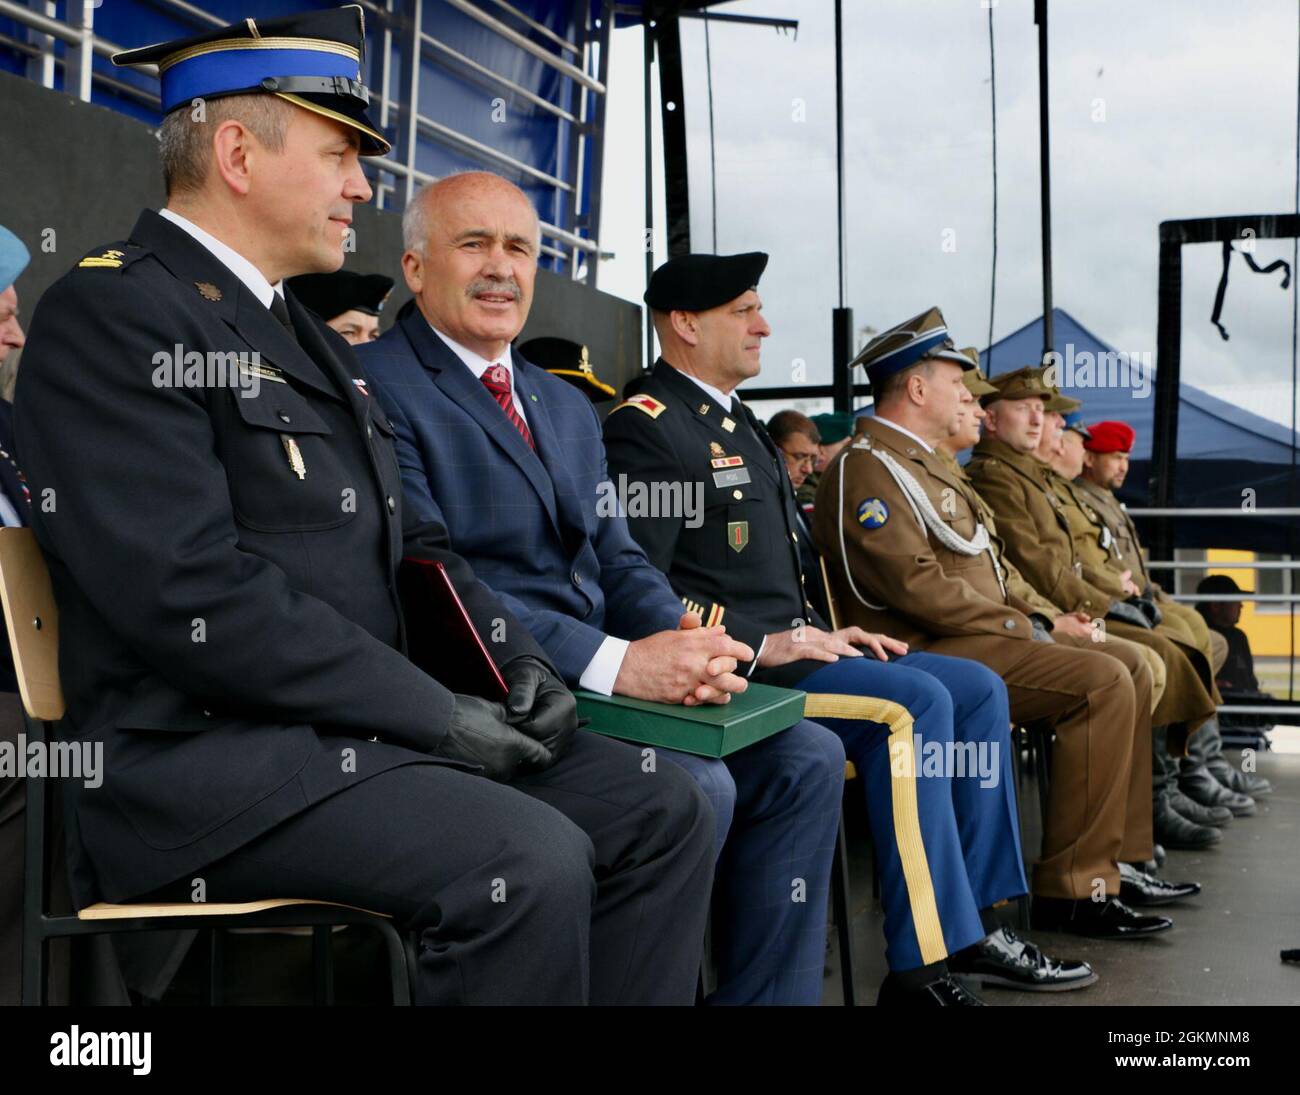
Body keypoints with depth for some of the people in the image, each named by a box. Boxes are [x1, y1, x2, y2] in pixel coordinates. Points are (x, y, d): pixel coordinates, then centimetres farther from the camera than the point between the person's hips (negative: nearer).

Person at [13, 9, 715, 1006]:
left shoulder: (311, 336, 19)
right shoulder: (111, 315, -10)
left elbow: (407, 542, 22)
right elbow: (193, 593, -21)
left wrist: (515, 658, 3)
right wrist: (434, 712, -17)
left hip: (363, 731, 9)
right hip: (209, 755, -9)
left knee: (663, 816, -1)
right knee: (528, 862, -28)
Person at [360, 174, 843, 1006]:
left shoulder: (568, 407, 22)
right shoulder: (377, 389, -7)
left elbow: (616, 558, 17)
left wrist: (685, 637, -7)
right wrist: (615, 661, -25)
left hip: (590, 684, 8)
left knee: (806, 757, -3)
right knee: (692, 787, -26)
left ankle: (764, 998, 5)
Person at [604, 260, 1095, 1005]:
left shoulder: (737, 421, 21)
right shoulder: (647, 426, -10)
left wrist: (820, 634, 10)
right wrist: (760, 643, -20)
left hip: (783, 645, 10)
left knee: (979, 690, 3)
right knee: (914, 703, -25)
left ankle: (974, 923, 4)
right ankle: (924, 967, -18)